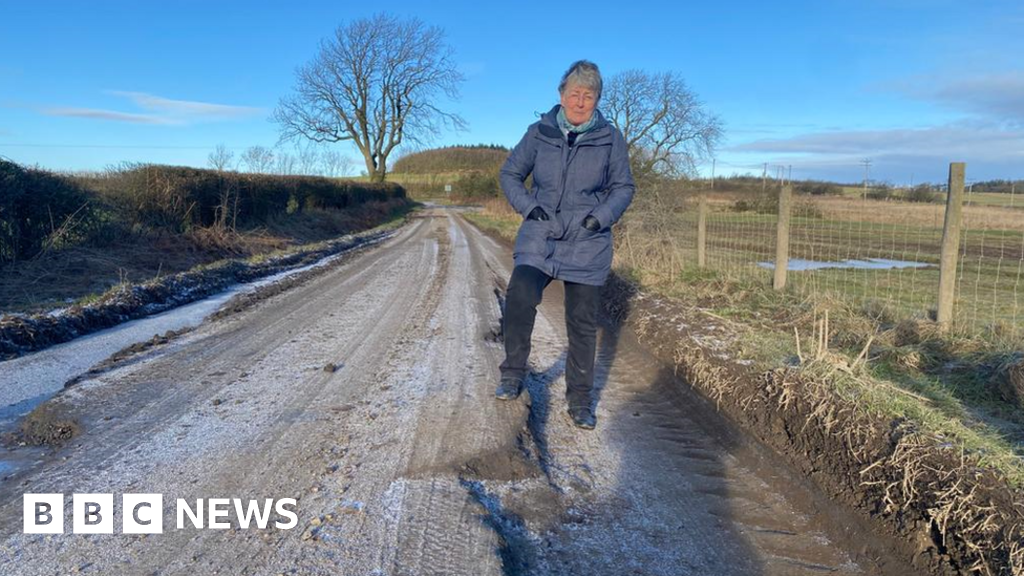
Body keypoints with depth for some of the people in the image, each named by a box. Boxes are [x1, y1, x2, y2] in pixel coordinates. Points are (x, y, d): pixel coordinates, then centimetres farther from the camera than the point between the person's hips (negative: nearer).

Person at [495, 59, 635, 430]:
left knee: (583, 324, 7)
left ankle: (580, 399, 24)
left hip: (587, 244, 0)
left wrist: (602, 216, -12)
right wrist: (527, 206, -7)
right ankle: (513, 374, -2)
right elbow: (510, 174, 10)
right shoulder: (539, 133, 2)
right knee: (519, 297, -25)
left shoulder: (610, 138, 0)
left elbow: (623, 187, 7)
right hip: (539, 237, 0)